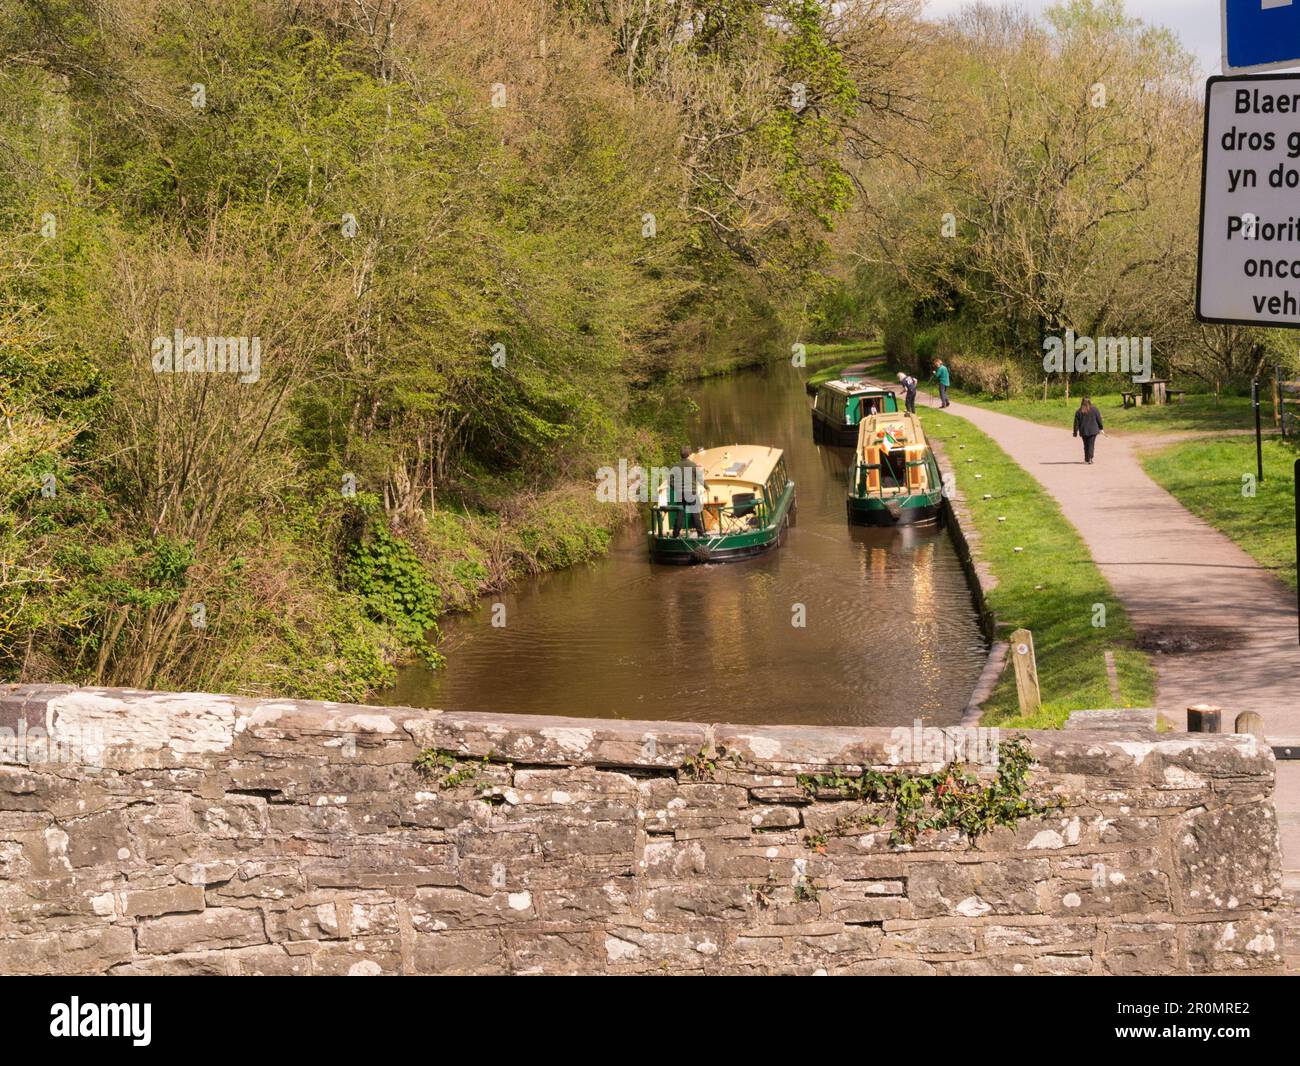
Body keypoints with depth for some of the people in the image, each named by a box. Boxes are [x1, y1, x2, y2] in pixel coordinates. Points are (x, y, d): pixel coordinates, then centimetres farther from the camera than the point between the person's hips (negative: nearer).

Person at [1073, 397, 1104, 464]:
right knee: (1091, 445, 0)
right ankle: (1089, 459, -13)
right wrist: (1101, 428, 13)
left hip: (1084, 431, 2)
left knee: (1086, 445, 15)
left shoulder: (1079, 412, -2)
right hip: (1093, 431, -2)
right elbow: (1099, 420, 2)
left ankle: (1087, 459, 22)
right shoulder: (1094, 410, -4)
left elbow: (1076, 423, -1)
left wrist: (1076, 432, 5)